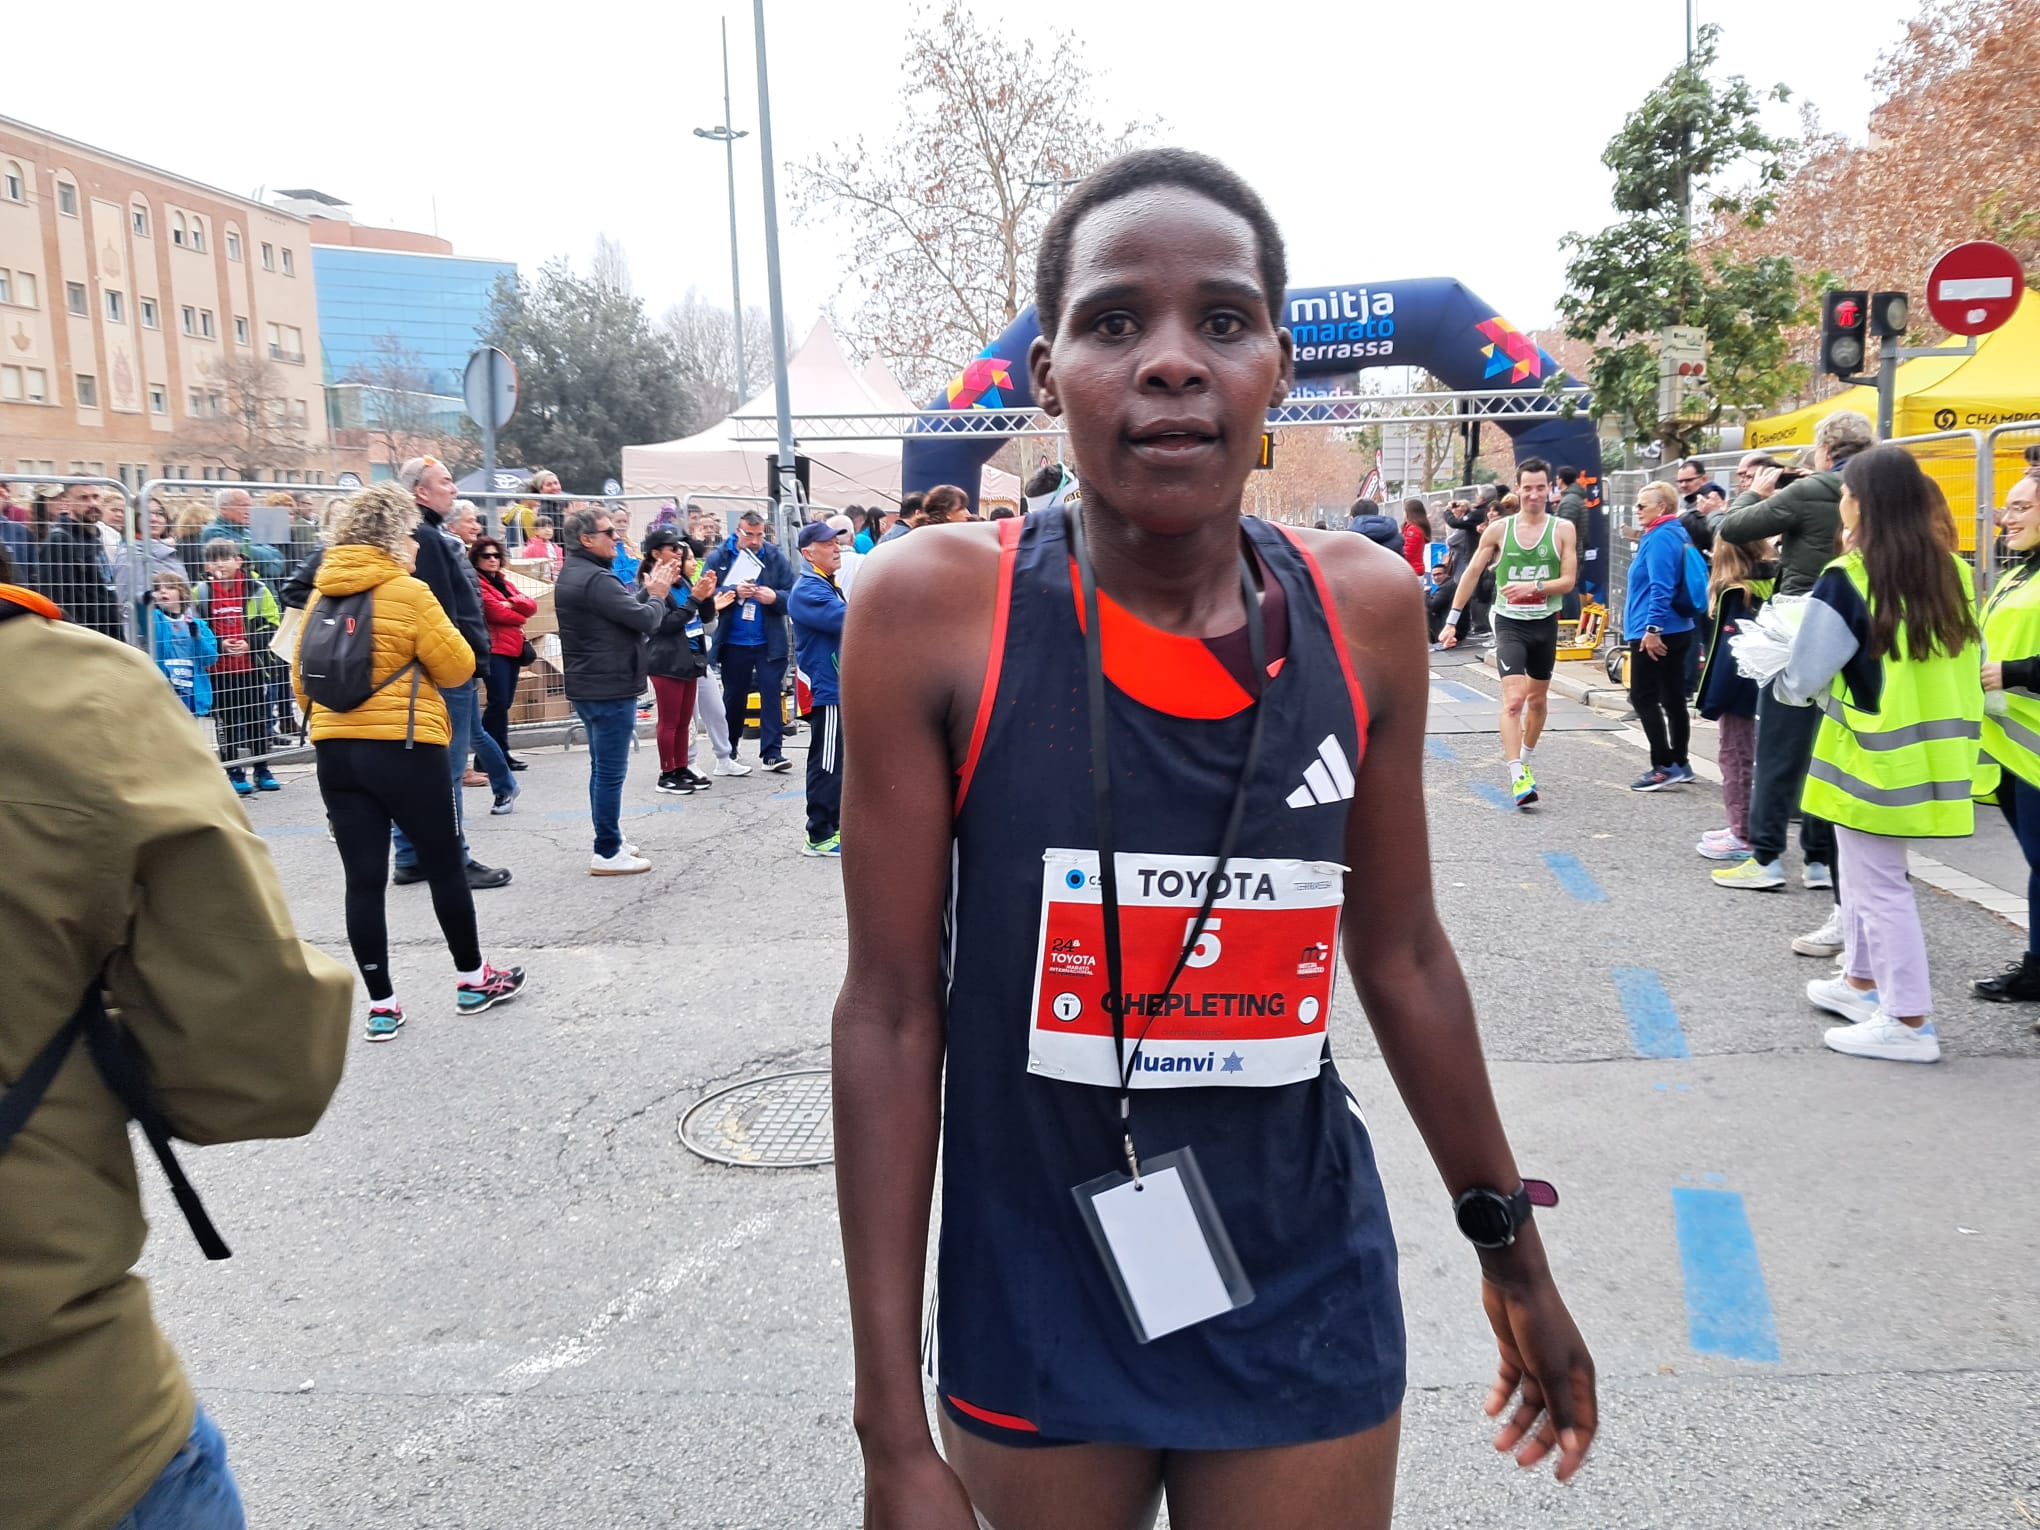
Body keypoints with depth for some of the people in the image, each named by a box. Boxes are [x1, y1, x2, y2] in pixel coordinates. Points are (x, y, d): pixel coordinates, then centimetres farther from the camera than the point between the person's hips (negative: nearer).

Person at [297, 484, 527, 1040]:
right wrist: (441, 631, 10)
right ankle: (472, 980, 22)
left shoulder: (321, 597, 9)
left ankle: (382, 1005, 10)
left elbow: (302, 679, 12)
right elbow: (457, 667, -7)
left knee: (363, 879, 6)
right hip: (403, 749, -5)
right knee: (445, 867, 10)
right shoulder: (406, 592, -10)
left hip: (335, 753, 6)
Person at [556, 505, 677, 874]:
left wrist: (648, 591, 6)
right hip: (610, 689, -11)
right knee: (610, 772, -5)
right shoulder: (596, 579, -20)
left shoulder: (574, 574, 14)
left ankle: (610, 841, 26)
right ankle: (607, 854, 0)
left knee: (602, 769, 17)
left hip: (588, 687, 11)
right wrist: (656, 595, -1)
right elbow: (646, 620, -19)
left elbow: (624, 608, 16)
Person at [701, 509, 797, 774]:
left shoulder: (776, 557, 1)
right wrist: (734, 592, -24)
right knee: (734, 697, 12)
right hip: (733, 642, 1)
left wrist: (774, 597, -22)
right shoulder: (719, 558, 0)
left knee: (771, 694, -3)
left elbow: (792, 595, -3)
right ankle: (728, 753, 26)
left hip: (769, 642, 0)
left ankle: (772, 752, 1)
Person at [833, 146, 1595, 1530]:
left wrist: (1514, 1253, 14)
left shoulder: (1365, 610, -7)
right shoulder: (938, 607, -15)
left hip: (1305, 1318, 2)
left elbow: (1402, 958, 4)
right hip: (1030, 1320, -1)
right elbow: (892, 1012, -12)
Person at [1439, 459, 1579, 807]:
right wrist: (1452, 619, 3)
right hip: (1510, 623, -2)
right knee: (1513, 700, -16)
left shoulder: (1562, 529, -2)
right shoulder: (1499, 529, -3)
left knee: (1538, 699, 16)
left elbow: (1569, 580, -5)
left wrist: (1534, 586, -23)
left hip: (1545, 624, 2)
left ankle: (1524, 761, 37)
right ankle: (1517, 777, -21)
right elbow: (1472, 574, 4)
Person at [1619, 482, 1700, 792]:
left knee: (1643, 697, -5)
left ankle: (1665, 766, -6)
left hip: (1654, 635, -10)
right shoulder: (1677, 534, 16)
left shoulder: (1660, 537, -15)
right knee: (1673, 698, 13)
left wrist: (1653, 627, -25)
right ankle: (1679, 764, 19)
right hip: (1677, 630, 10)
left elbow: (1661, 587, -24)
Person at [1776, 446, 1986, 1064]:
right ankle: (1862, 983, 34)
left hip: (1875, 757, -7)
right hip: (1930, 750, 7)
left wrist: (1781, 683, 8)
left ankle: (1908, 1022, 6)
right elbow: (1970, 664, 13)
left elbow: (1803, 680, -14)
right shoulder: (1952, 572, 4)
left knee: (1880, 885, 1)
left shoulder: (1846, 580, -17)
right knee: (1866, 871, 22)